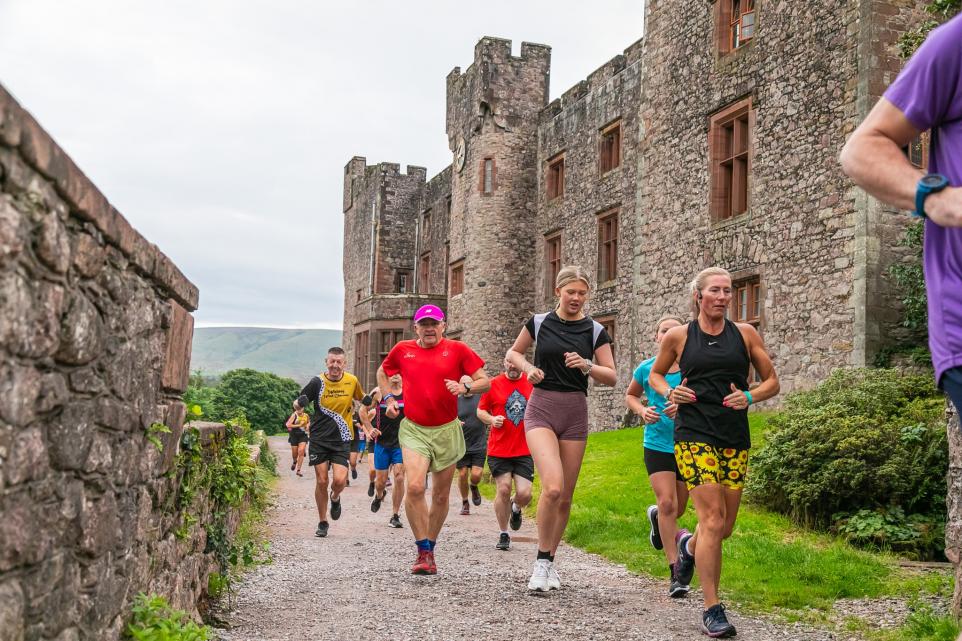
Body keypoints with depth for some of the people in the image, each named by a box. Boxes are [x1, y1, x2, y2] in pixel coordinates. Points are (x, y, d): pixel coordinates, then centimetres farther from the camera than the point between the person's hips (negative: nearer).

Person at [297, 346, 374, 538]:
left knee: (339, 480, -14)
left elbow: (362, 400, 18)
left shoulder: (352, 381, -1)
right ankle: (322, 522, 17)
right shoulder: (317, 382, -6)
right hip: (319, 438, 0)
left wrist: (367, 425, 15)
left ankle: (335, 498, 23)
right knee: (321, 481, 0)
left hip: (342, 439, 1)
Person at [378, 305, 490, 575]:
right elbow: (382, 373, 24)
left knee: (441, 495, 8)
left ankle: (430, 548, 27)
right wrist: (389, 398, 10)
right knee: (414, 487, -20)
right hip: (414, 430, 0)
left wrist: (465, 387, -19)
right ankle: (424, 552, -9)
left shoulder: (457, 349, -1)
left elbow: (485, 382, 0)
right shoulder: (402, 349, 4)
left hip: (446, 431, 0)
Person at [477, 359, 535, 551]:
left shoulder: (533, 384, 4)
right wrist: (492, 419, -12)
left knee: (525, 493, -7)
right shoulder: (493, 384, 1)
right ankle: (503, 534, 14)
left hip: (525, 450, 1)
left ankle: (515, 508, 31)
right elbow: (481, 411, 8)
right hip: (499, 450, -1)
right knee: (503, 489, -5)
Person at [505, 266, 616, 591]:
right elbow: (512, 353, 17)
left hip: (575, 412, 2)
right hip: (541, 409, -2)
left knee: (565, 497, 6)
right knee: (552, 487, -21)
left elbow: (611, 377, 3)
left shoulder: (595, 330, 3)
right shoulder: (539, 322, 2)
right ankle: (541, 561, -5)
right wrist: (528, 367, -3)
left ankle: (549, 561, 25)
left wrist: (587, 366, -15)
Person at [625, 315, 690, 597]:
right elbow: (630, 395, 16)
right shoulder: (646, 368, -1)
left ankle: (655, 516, 51)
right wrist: (642, 411, -5)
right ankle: (675, 572, -9)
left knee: (678, 509, 14)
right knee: (667, 503, -14)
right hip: (657, 444, -1)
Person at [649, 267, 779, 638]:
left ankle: (689, 546, 43)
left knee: (725, 527, 8)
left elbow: (772, 382, 12)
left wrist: (749, 396, -9)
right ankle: (712, 610, -5)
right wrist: (669, 392, -3)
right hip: (694, 436, -3)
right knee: (713, 520, -14)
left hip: (735, 439, 3)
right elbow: (655, 374, 18)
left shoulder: (745, 334, 7)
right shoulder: (678, 336, 3)